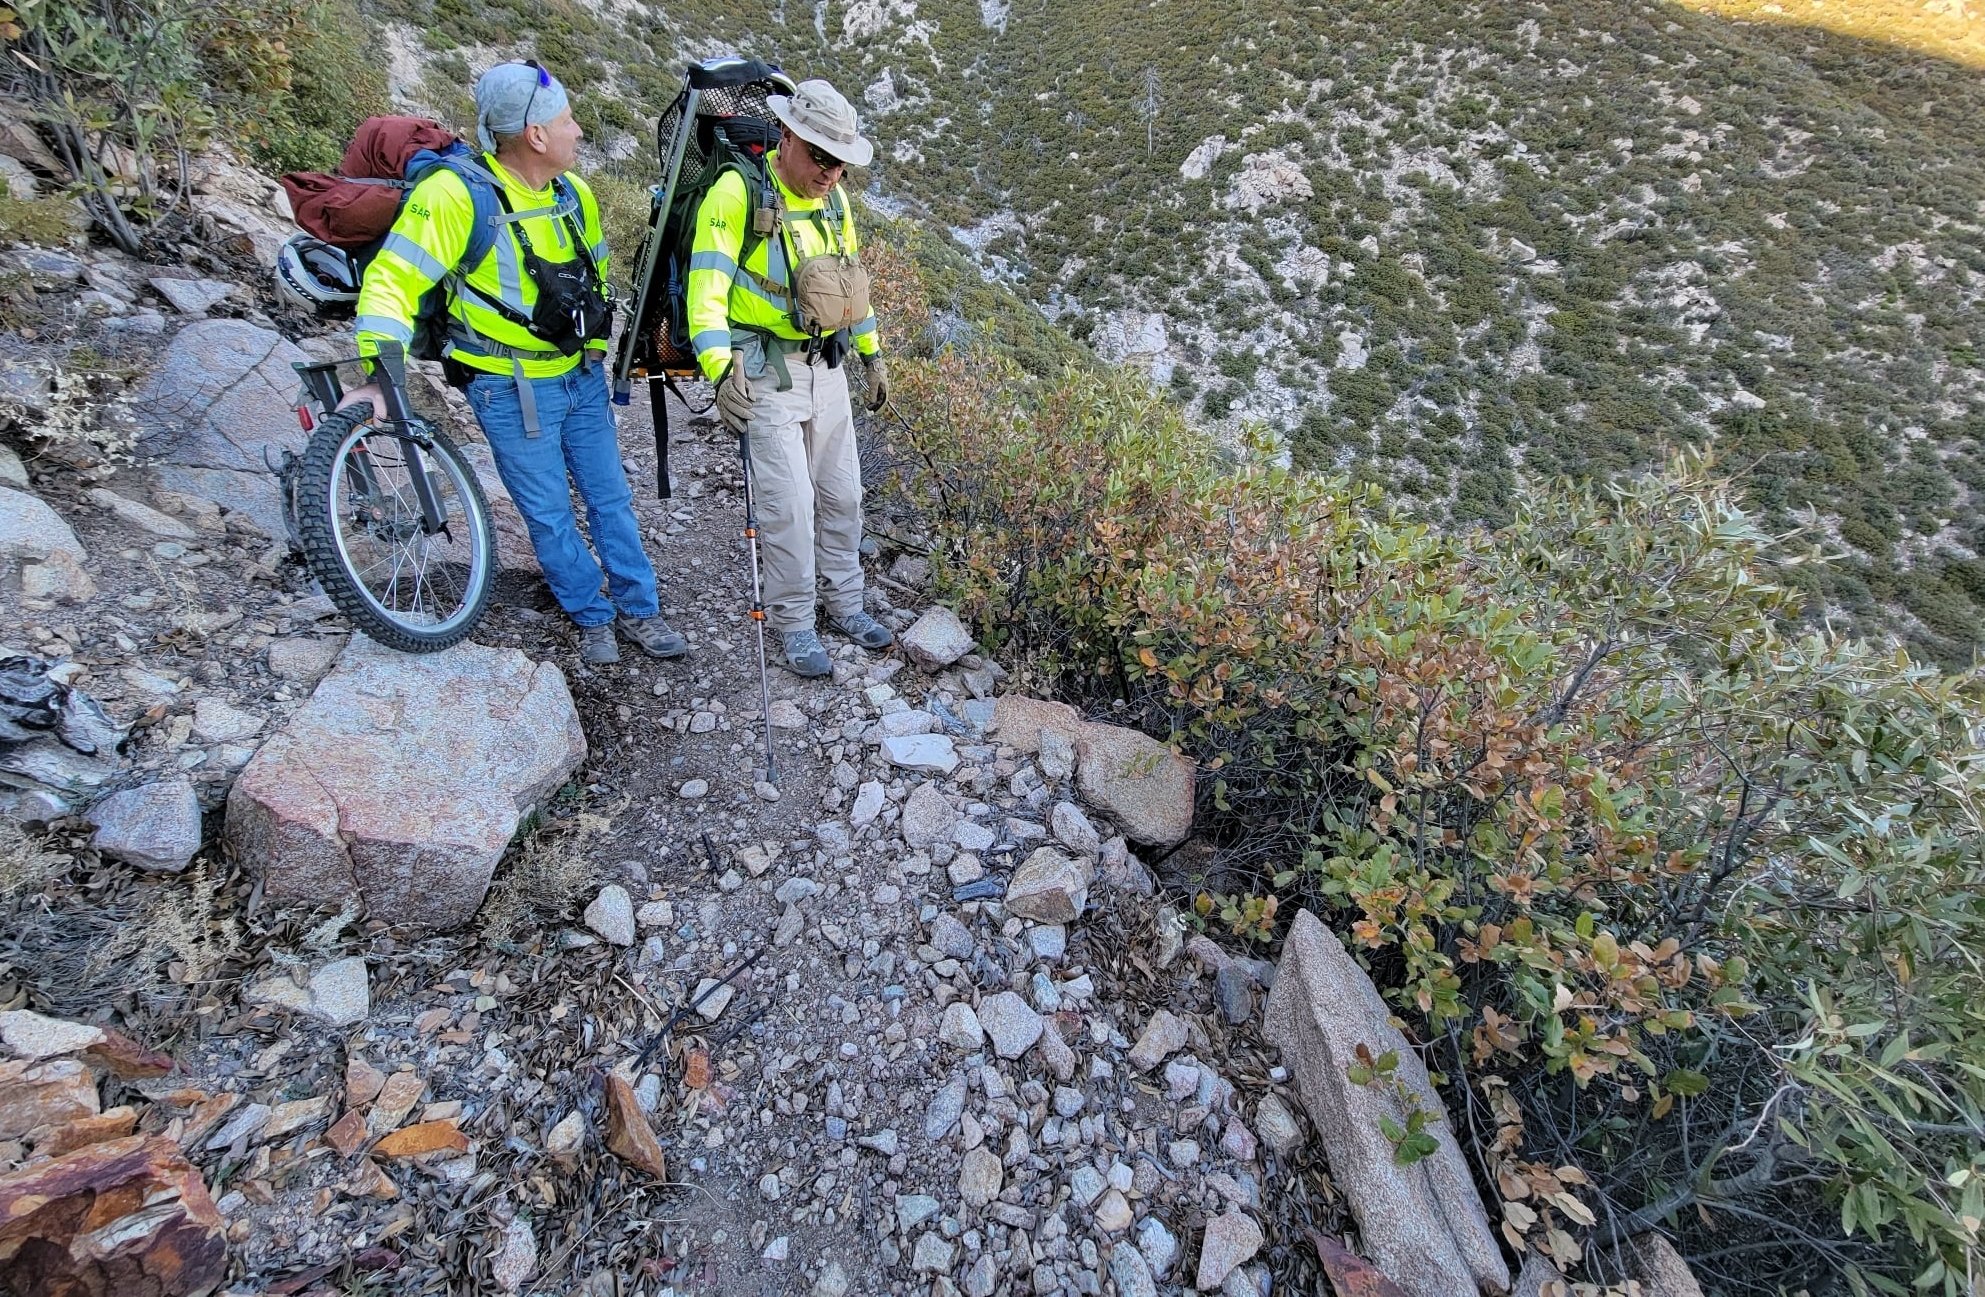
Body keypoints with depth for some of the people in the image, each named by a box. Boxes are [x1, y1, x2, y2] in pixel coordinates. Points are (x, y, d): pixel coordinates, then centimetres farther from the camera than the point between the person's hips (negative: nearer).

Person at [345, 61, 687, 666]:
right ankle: (591, 616, 22)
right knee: (550, 515, 4)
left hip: (581, 377, 6)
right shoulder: (456, 195, -17)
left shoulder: (574, 192, 3)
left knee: (611, 498, 10)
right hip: (512, 390, -5)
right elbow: (393, 282, -18)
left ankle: (638, 610, 23)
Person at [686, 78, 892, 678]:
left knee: (841, 493, 11)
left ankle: (843, 602, 28)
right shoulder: (737, 194, -12)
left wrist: (872, 354, 22)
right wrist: (720, 370, -33)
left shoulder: (834, 201, 9)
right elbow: (707, 289, -20)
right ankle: (793, 622, 10)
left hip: (826, 366, 7)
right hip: (765, 370, -6)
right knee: (789, 503, -7)